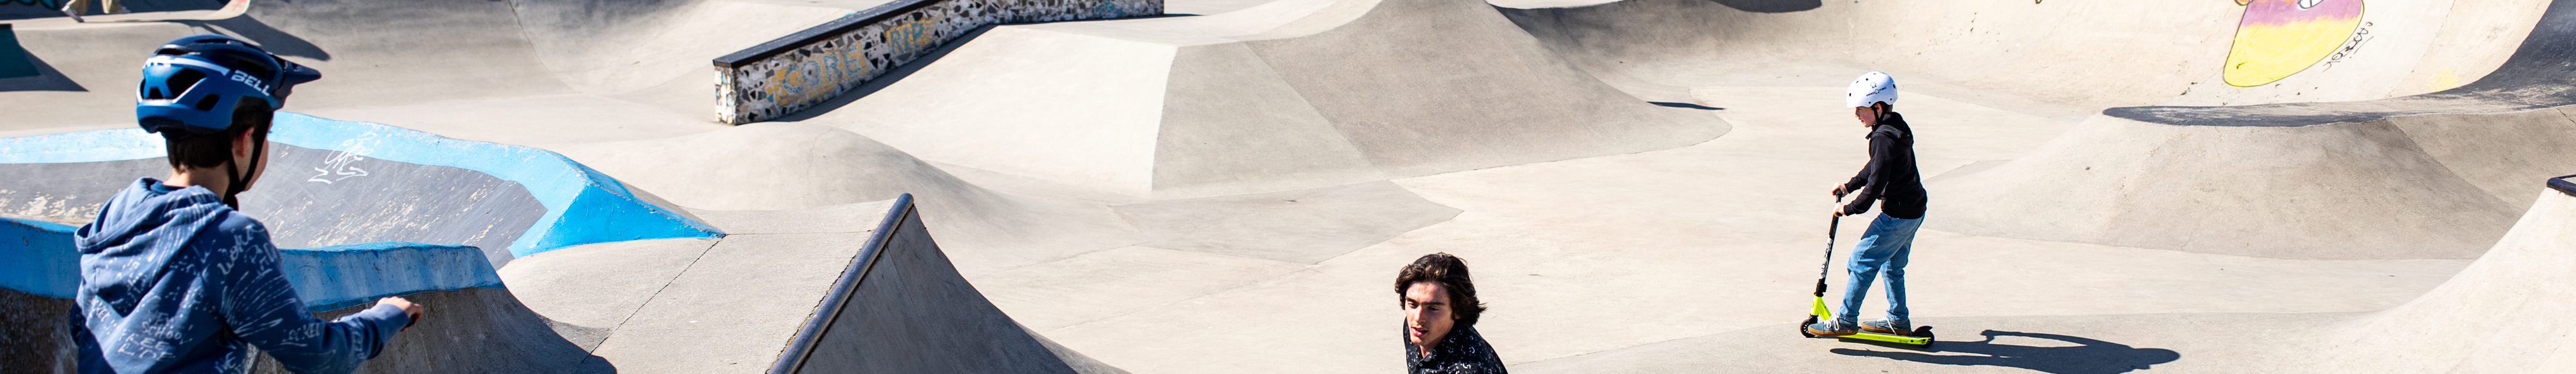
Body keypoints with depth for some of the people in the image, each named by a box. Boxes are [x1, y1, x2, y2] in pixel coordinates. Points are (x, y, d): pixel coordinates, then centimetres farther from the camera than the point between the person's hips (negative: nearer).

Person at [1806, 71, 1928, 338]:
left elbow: (1875, 185, -23)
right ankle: (1898, 321, 31)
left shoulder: (1884, 138, -23)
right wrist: (1849, 186, 22)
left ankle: (1845, 321, 2)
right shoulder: (1896, 127, 9)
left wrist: (1849, 209, -12)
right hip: (1913, 211, 10)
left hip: (1898, 216, -10)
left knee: (1862, 261, -4)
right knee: (1892, 265, 22)